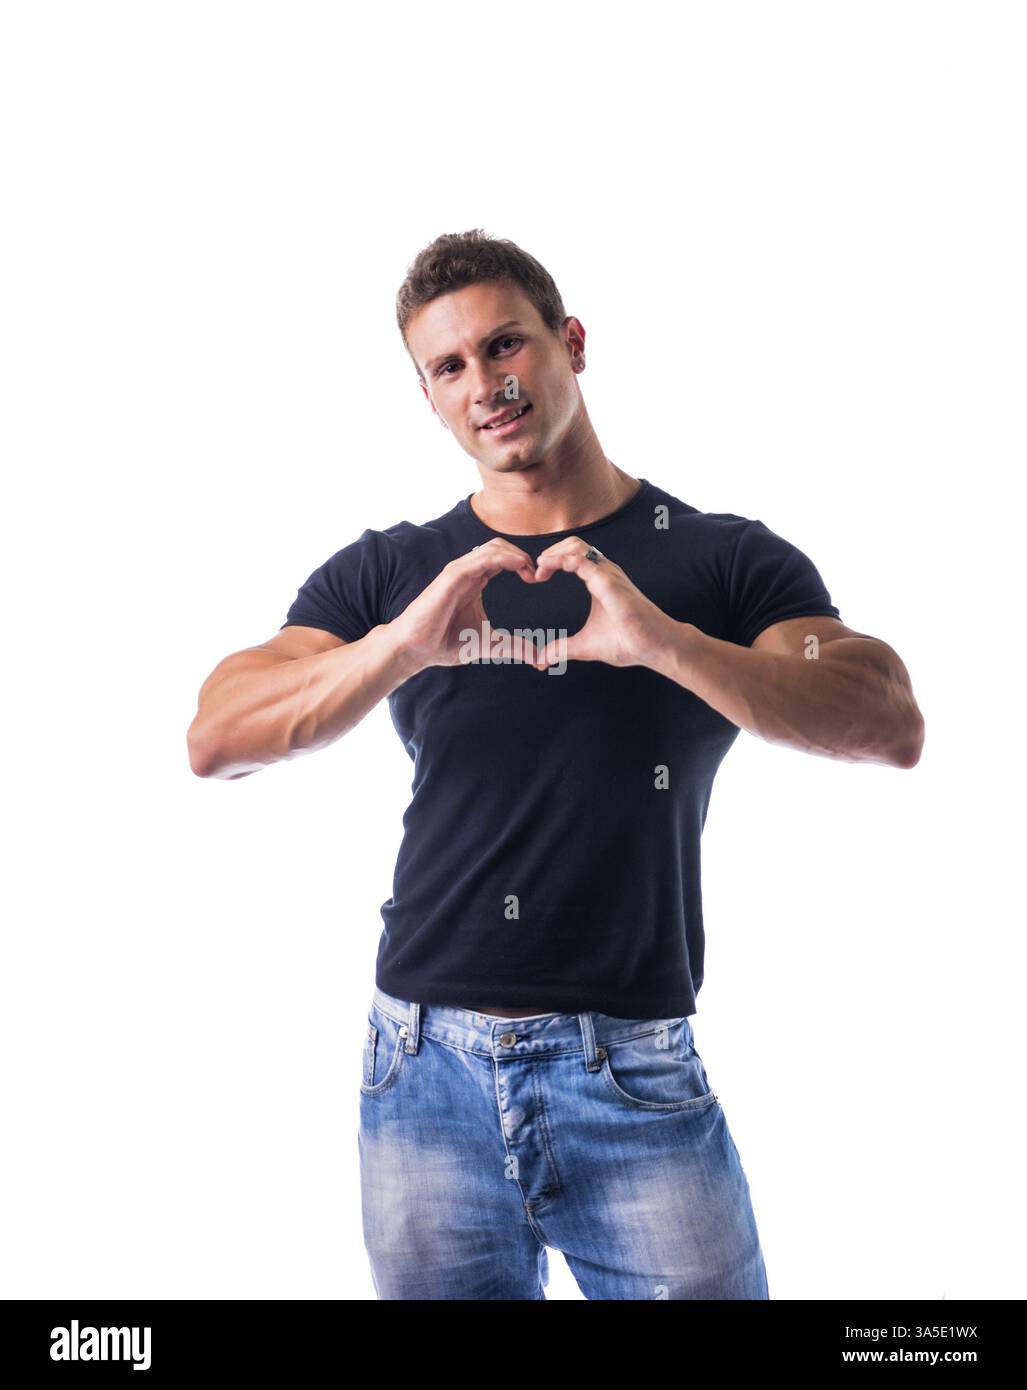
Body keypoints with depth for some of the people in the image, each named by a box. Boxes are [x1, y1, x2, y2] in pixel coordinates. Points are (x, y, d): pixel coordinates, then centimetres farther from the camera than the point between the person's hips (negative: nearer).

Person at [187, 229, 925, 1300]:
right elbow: (215, 740, -3)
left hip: (637, 1079, -1)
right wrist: (402, 646, -20)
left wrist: (662, 640, -25)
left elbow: (893, 726, -11)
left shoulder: (722, 561, 3)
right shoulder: (386, 573, 8)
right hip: (427, 1073, 2)